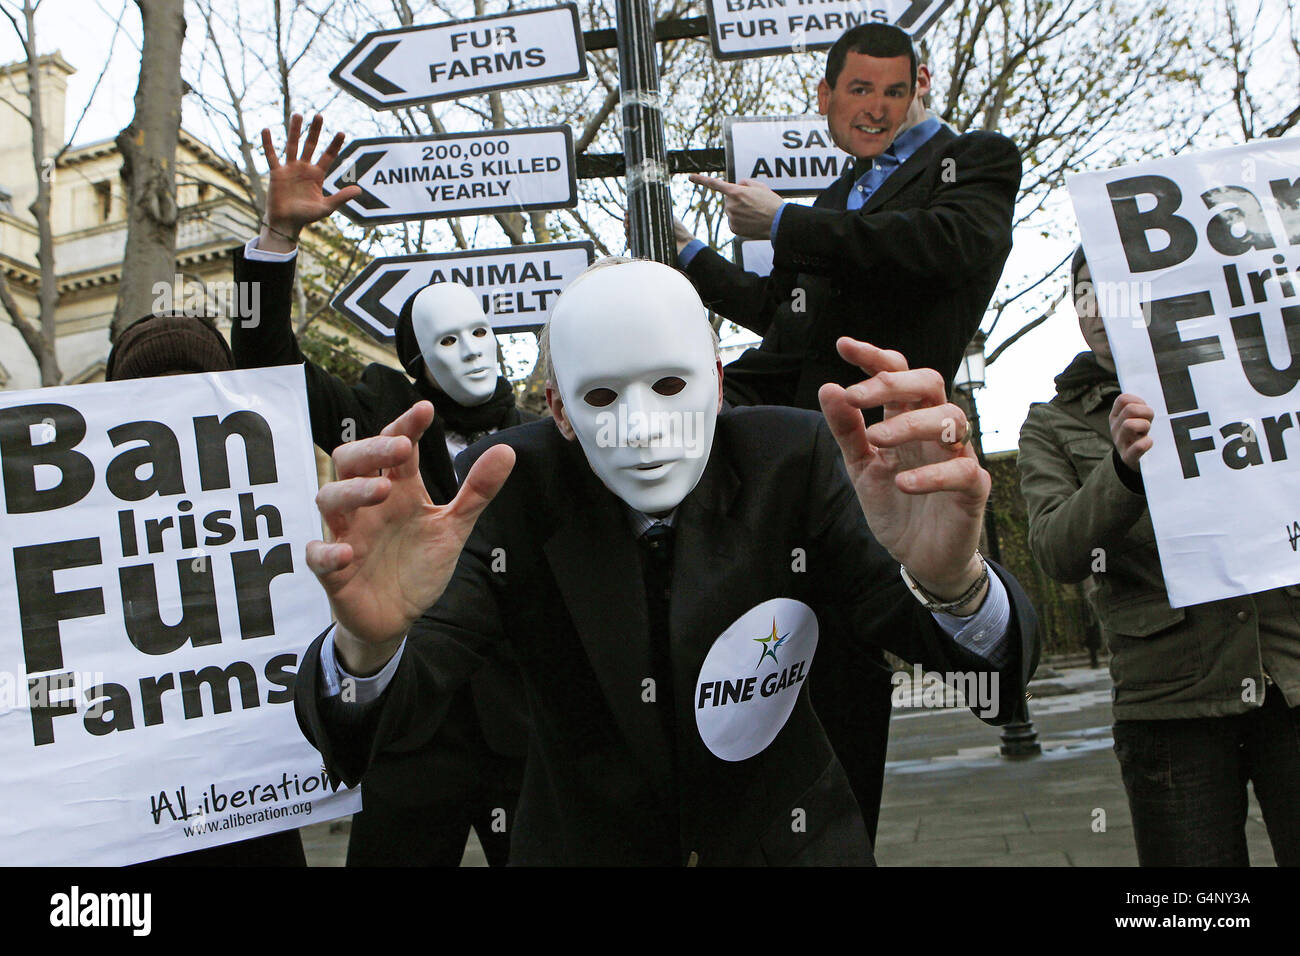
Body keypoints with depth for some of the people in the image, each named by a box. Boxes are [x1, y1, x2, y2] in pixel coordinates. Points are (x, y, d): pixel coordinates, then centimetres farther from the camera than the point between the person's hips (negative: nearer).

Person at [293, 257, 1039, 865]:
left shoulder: (794, 461, -18)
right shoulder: (510, 489, -18)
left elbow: (993, 661, -23)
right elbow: (371, 715, -24)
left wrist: (953, 582, -47)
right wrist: (369, 642, -48)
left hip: (786, 840, 1)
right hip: (582, 843, 0)